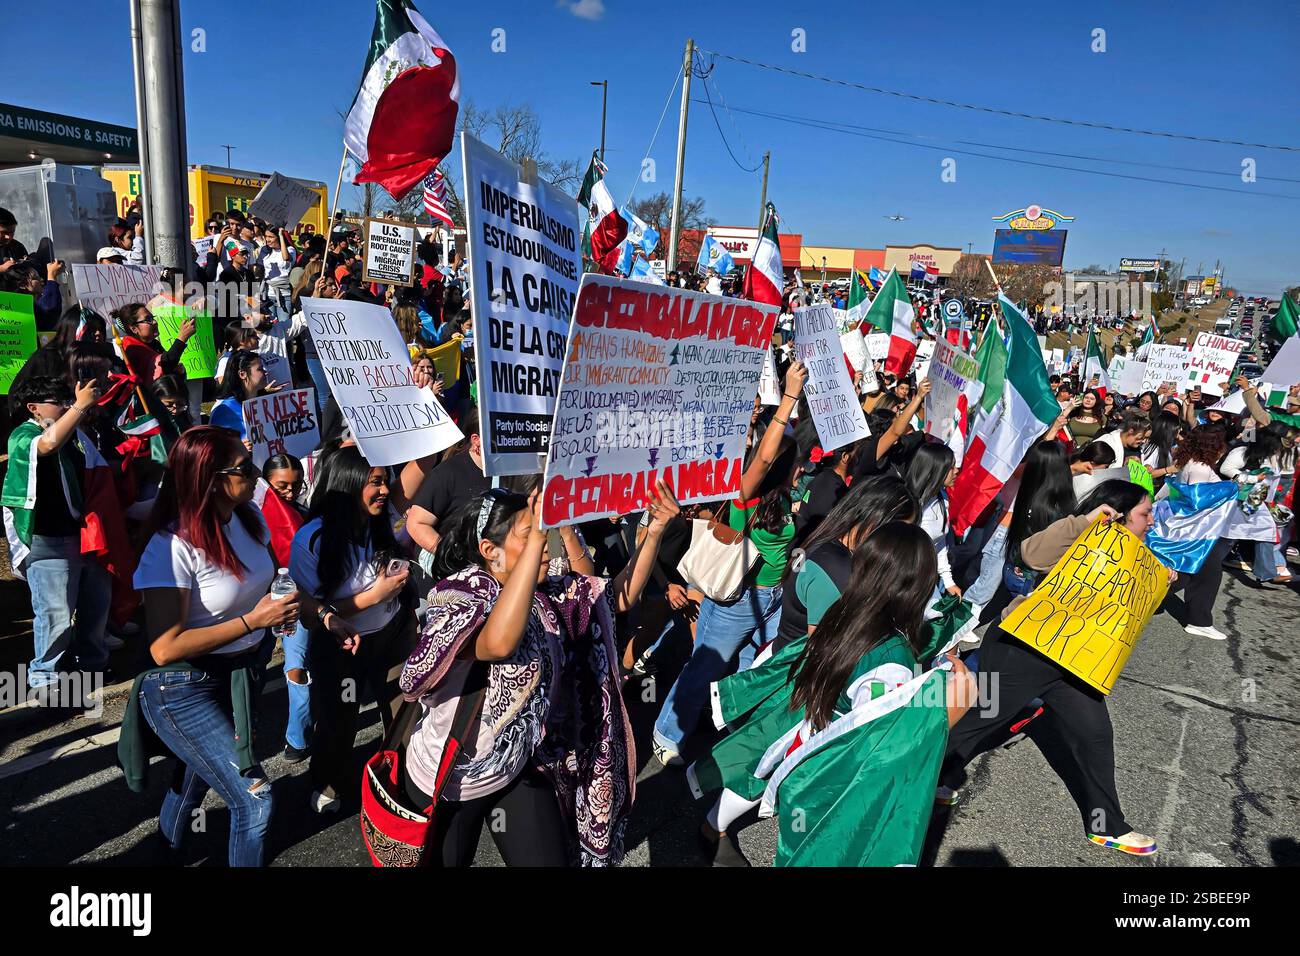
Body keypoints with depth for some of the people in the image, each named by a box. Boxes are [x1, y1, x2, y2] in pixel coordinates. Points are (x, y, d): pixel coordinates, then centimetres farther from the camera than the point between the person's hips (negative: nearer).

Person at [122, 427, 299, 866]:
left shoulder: (250, 517, -6)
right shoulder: (172, 547, -28)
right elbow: (165, 648, -28)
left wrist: (285, 606, -7)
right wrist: (253, 621, -27)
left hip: (242, 673, 7)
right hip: (185, 688, -7)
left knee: (200, 772, 30)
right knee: (255, 797, -11)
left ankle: (170, 840, 58)